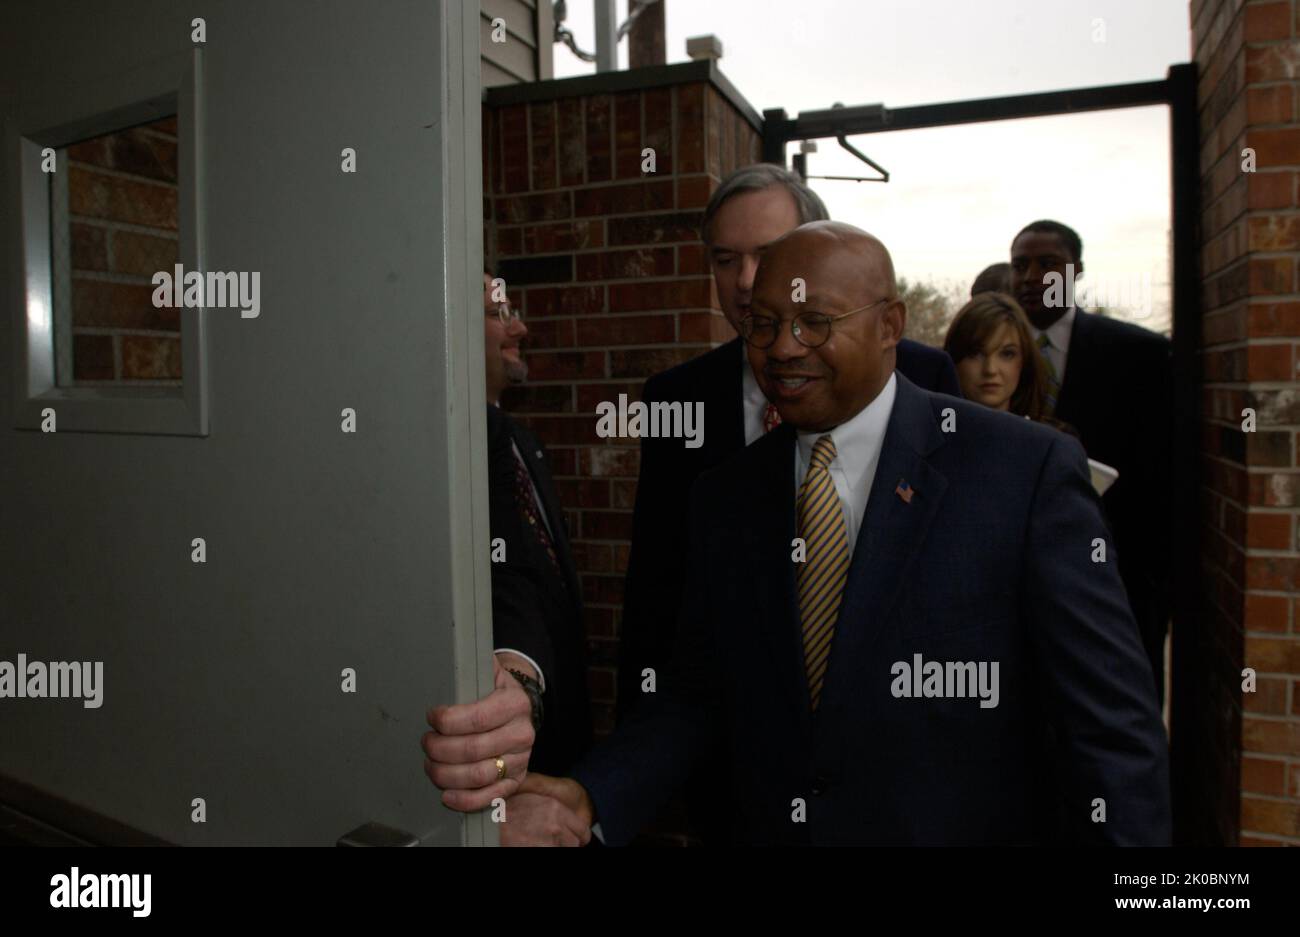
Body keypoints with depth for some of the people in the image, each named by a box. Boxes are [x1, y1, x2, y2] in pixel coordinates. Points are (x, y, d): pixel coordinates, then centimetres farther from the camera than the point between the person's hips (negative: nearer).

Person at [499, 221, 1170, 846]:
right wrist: (589, 799, -14)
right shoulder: (722, 495, -1)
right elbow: (697, 697, 0)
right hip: (761, 826, 4)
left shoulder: (1028, 469, -14)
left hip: (963, 829, -3)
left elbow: (1111, 725, -14)